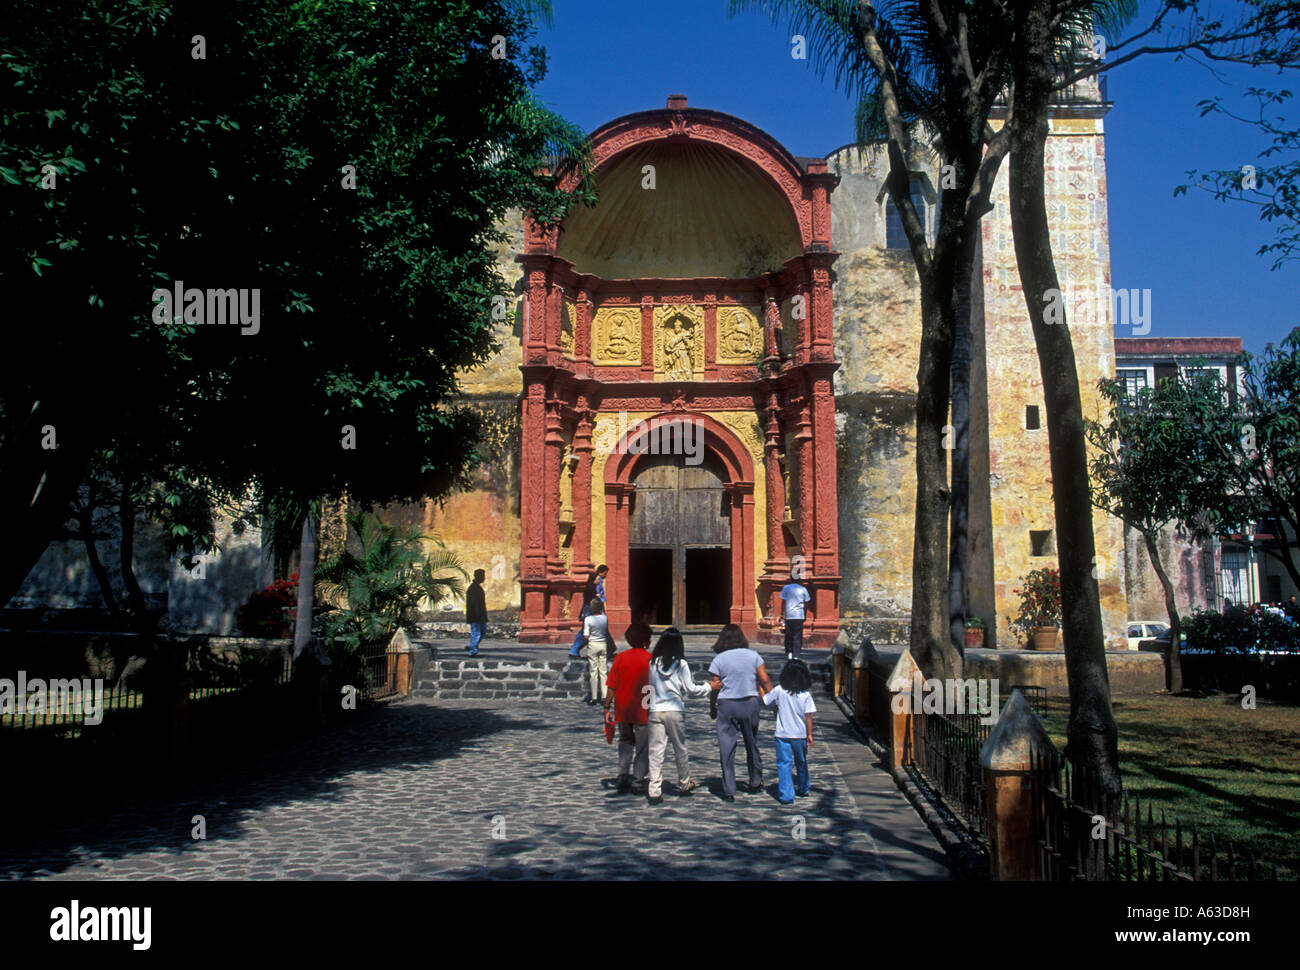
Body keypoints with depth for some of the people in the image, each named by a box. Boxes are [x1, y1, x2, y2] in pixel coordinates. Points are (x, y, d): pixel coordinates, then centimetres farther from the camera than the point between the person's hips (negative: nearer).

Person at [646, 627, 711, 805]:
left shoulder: (652, 663, 2)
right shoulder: (681, 664, -6)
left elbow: (650, 687, 6)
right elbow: (691, 690, -4)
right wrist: (708, 687, 10)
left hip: (655, 712, 2)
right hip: (675, 711, -2)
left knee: (656, 752, 1)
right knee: (680, 750, 15)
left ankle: (654, 791, -6)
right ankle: (684, 785, 30)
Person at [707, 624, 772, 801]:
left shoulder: (719, 659, -4)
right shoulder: (753, 655, 1)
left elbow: (714, 686, -4)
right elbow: (765, 681, 1)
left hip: (727, 705, -2)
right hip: (750, 702, 2)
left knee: (727, 748, 2)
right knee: (752, 744, 18)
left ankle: (729, 791, 2)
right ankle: (755, 784, 29)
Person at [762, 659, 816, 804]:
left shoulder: (779, 691, -9)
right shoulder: (806, 694, -8)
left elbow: (765, 700, 4)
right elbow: (808, 716, -7)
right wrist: (810, 734, 0)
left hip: (783, 735, -2)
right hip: (800, 735, 2)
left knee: (784, 764, 0)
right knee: (801, 763, 21)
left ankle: (786, 795, -8)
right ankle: (803, 789, 37)